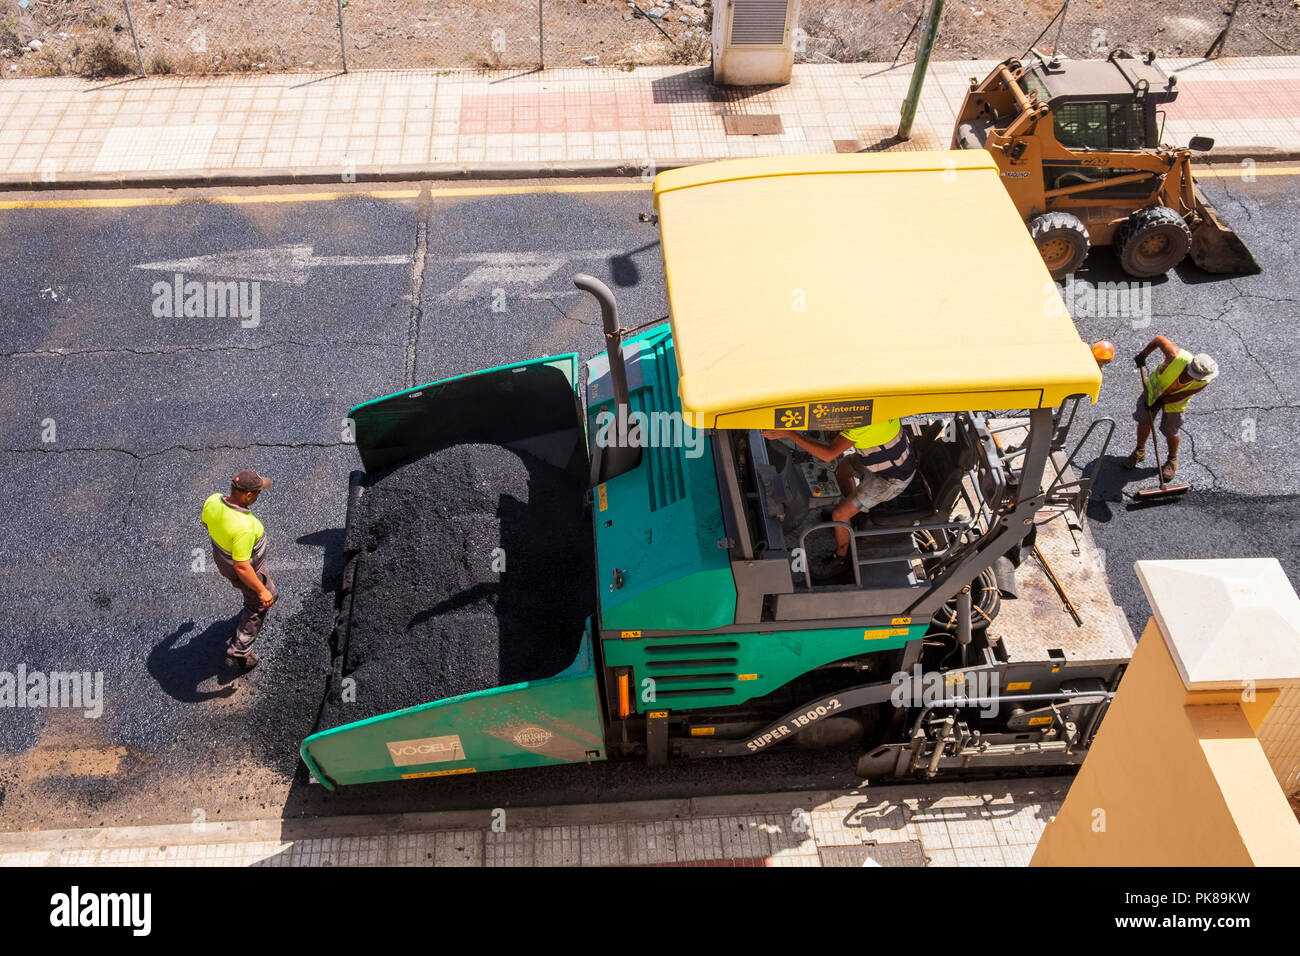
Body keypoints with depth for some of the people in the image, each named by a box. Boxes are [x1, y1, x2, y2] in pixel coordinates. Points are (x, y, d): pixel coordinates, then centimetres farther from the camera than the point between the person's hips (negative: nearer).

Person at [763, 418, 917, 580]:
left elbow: (829, 454, -38)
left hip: (892, 480, -9)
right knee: (843, 468, 27)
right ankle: (860, 511, 48)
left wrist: (789, 434, -37)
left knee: (839, 514, -5)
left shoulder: (862, 425, -38)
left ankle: (840, 559, 20)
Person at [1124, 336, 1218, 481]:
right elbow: (1159, 339, -24)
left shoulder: (1203, 382, -34)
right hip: (1154, 388, 1)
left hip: (1174, 402, -1)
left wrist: (1161, 401, -23)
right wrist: (1142, 355, -11)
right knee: (1144, 421, 15)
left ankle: (1172, 460, 37)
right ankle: (1140, 451, 42)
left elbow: (1182, 395, -21)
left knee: (1170, 432, 8)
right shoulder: (1176, 356, -41)